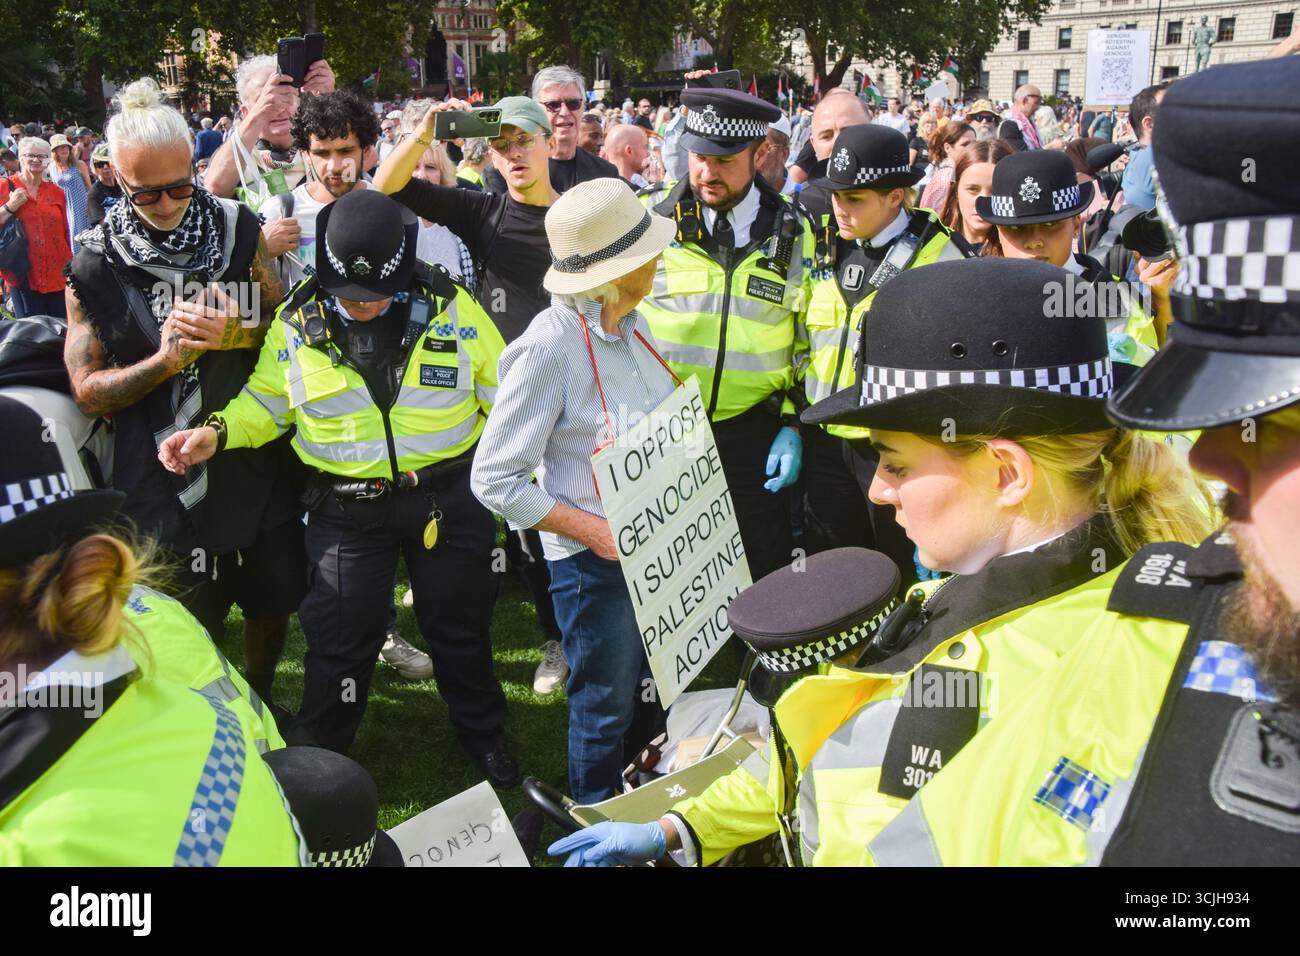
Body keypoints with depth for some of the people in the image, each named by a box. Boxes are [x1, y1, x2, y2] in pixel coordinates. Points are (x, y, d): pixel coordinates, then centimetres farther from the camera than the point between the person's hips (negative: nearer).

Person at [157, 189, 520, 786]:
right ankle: (322, 754, 33)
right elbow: (265, 402, 7)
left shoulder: (450, 307, -8)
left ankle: (483, 737, 39)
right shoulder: (296, 322, -6)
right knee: (338, 637, 9)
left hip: (448, 497, 0)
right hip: (345, 508, 0)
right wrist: (216, 434, -11)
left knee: (460, 627, 16)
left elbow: (504, 394, 0)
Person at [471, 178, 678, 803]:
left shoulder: (630, 323, 2)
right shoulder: (549, 347, -24)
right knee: (605, 709, 11)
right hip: (595, 561, -7)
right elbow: (495, 479, -21)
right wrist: (596, 532, -20)